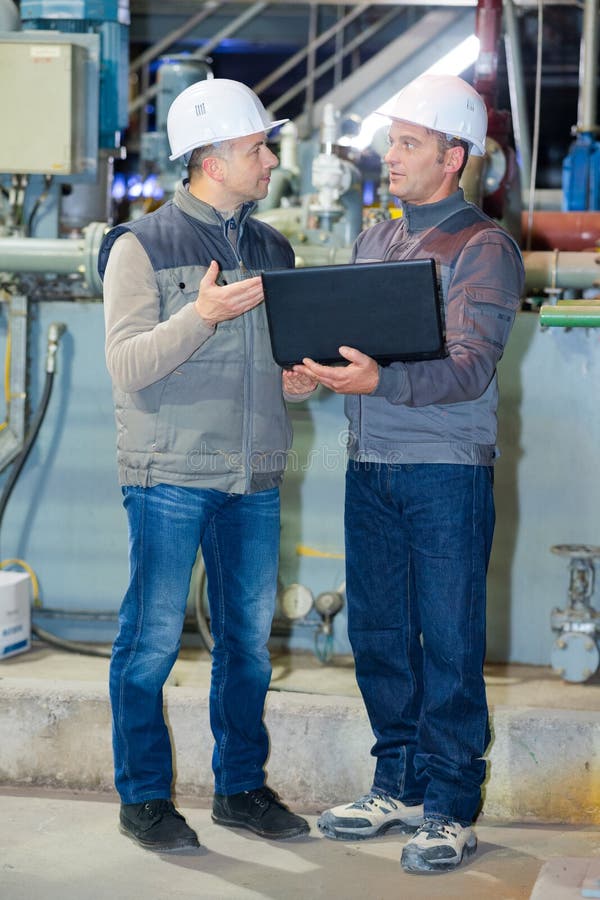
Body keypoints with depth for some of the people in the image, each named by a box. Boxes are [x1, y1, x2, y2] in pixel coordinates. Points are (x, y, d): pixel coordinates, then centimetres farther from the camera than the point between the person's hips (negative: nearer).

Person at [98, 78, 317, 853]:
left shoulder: (271, 250, 14)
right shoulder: (143, 246, -4)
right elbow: (128, 366, -12)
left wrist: (300, 378, -1)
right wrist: (201, 315, -24)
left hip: (254, 477, 6)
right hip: (169, 475, -5)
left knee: (249, 636, 10)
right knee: (152, 639, -1)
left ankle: (241, 787, 22)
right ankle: (143, 797, 11)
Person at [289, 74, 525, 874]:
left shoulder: (484, 249, -6)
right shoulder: (372, 244, 15)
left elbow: (470, 368, -17)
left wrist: (379, 381, -33)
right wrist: (315, 365, -4)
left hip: (447, 470, -6)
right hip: (369, 466, 6)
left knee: (450, 643, -1)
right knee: (378, 633, 10)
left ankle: (449, 808, 7)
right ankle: (399, 786, 23)